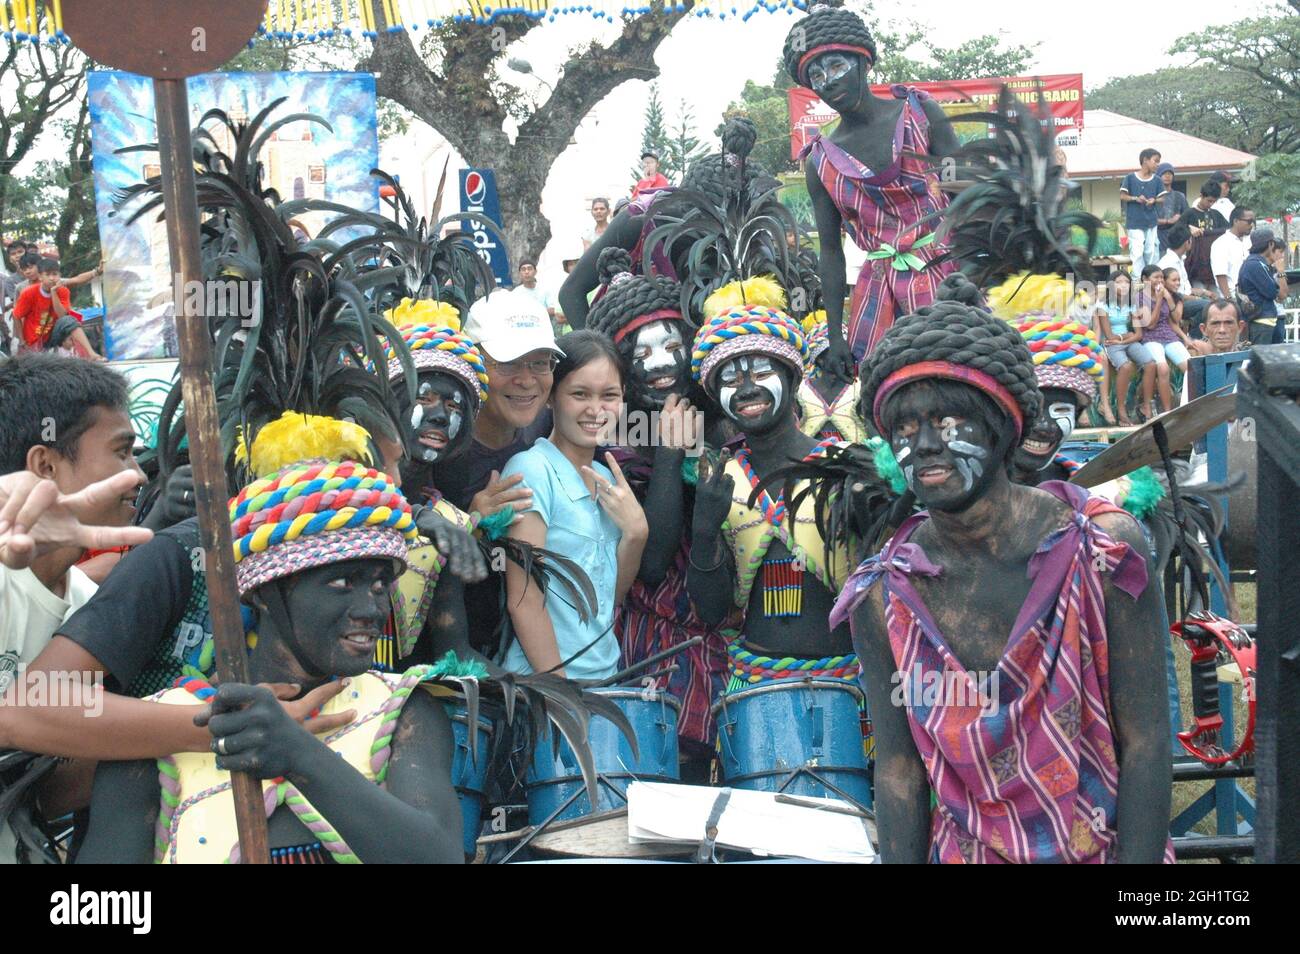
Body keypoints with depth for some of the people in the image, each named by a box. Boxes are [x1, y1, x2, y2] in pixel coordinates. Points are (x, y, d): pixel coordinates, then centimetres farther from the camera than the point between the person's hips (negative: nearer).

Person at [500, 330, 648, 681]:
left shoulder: (606, 478, 6)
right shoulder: (530, 470, -14)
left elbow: (611, 596, 9)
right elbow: (523, 602, -16)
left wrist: (635, 533, -6)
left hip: (607, 675, 6)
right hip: (542, 683, -6)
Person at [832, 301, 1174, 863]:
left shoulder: (1102, 549, -16)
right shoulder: (880, 597, -10)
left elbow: (1146, 745, -13)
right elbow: (898, 770, -5)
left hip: (1106, 845, -1)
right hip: (966, 848, 1)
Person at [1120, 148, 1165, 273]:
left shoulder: (1157, 180, 5)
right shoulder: (1130, 178, -3)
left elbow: (1162, 198, 9)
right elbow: (1122, 196, 0)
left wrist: (1154, 200, -12)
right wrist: (1135, 198, -16)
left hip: (1151, 222, 3)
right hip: (1134, 222, -3)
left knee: (1151, 252, 6)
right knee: (1137, 252, -7)